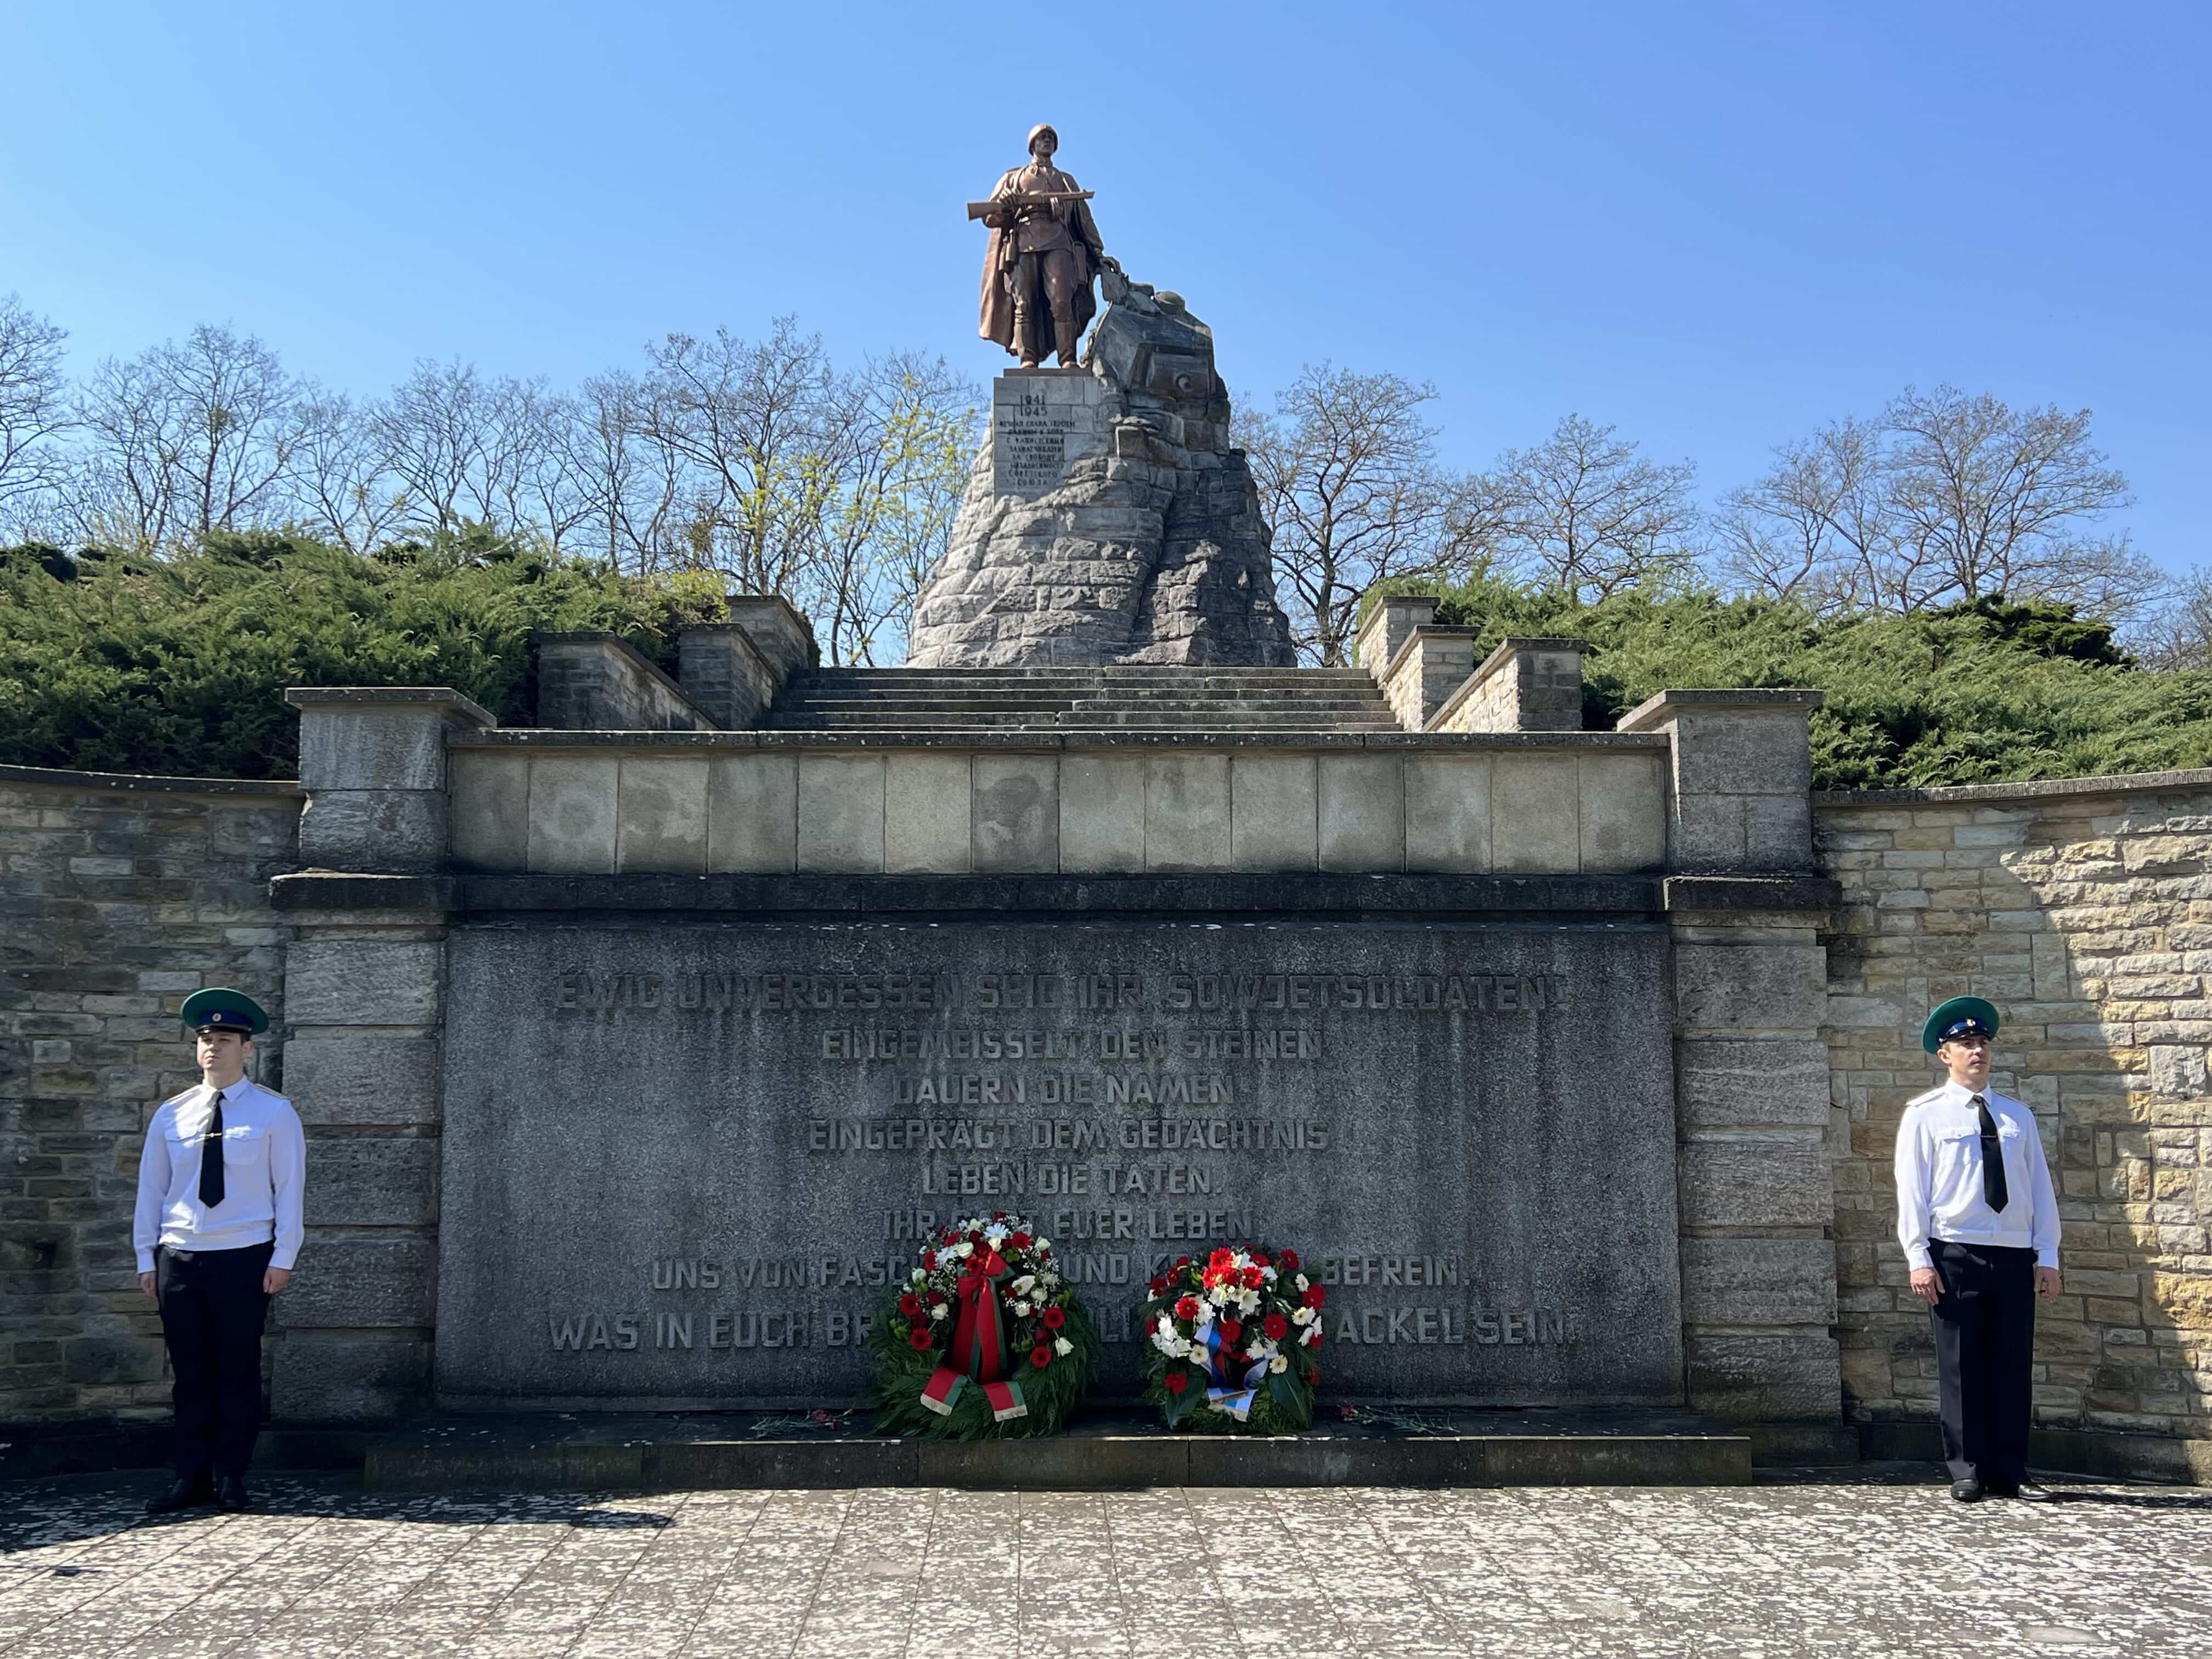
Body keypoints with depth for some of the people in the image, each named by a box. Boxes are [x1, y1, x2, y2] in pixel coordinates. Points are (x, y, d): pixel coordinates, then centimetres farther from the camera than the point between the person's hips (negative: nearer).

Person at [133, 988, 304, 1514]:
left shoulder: (274, 1113, -1)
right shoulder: (170, 1115, 8)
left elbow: (289, 1189, -2)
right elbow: (151, 1188, 11)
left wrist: (282, 1258, -7)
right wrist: (147, 1257, 6)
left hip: (243, 1258, -3)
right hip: (179, 1257, 3)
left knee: (238, 1372, 2)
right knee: (189, 1372, 7)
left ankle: (230, 1478, 11)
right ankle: (191, 1477, 15)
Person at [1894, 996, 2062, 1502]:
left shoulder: (2018, 1115, 14)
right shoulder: (1925, 1115, 3)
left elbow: (2041, 1188, 12)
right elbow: (1912, 1189, -1)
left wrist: (2048, 1256, 4)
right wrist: (1919, 1258, -8)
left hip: (2016, 1257, 3)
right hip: (1955, 1255, -3)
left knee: (2012, 1366, 5)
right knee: (1961, 1366, 0)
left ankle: (2010, 1473, 12)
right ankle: (1968, 1472, 7)